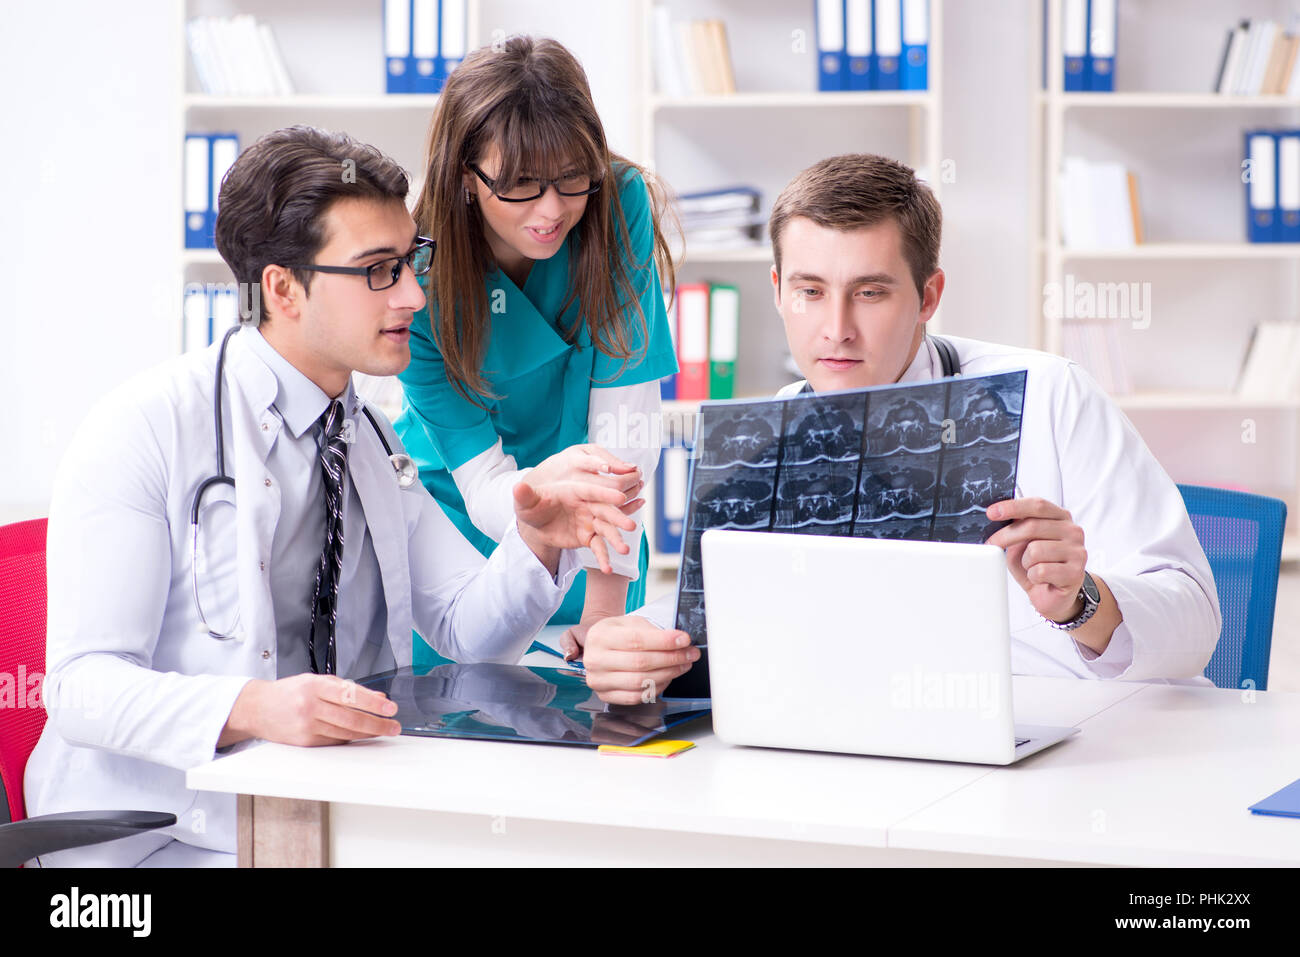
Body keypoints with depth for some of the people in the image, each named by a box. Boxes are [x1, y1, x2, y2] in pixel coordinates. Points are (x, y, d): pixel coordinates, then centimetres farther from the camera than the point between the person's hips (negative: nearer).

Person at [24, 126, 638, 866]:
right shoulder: (146, 432, -10)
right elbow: (84, 684, -18)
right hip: (156, 836, -6)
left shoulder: (373, 441, 14)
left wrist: (537, 543, -11)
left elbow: (472, 633, 10)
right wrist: (253, 708, -35)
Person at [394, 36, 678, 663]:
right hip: (459, 528, -1)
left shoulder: (621, 203, -21)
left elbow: (625, 414, -23)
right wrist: (549, 490, -51)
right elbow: (483, 484, -26)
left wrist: (604, 613, -28)